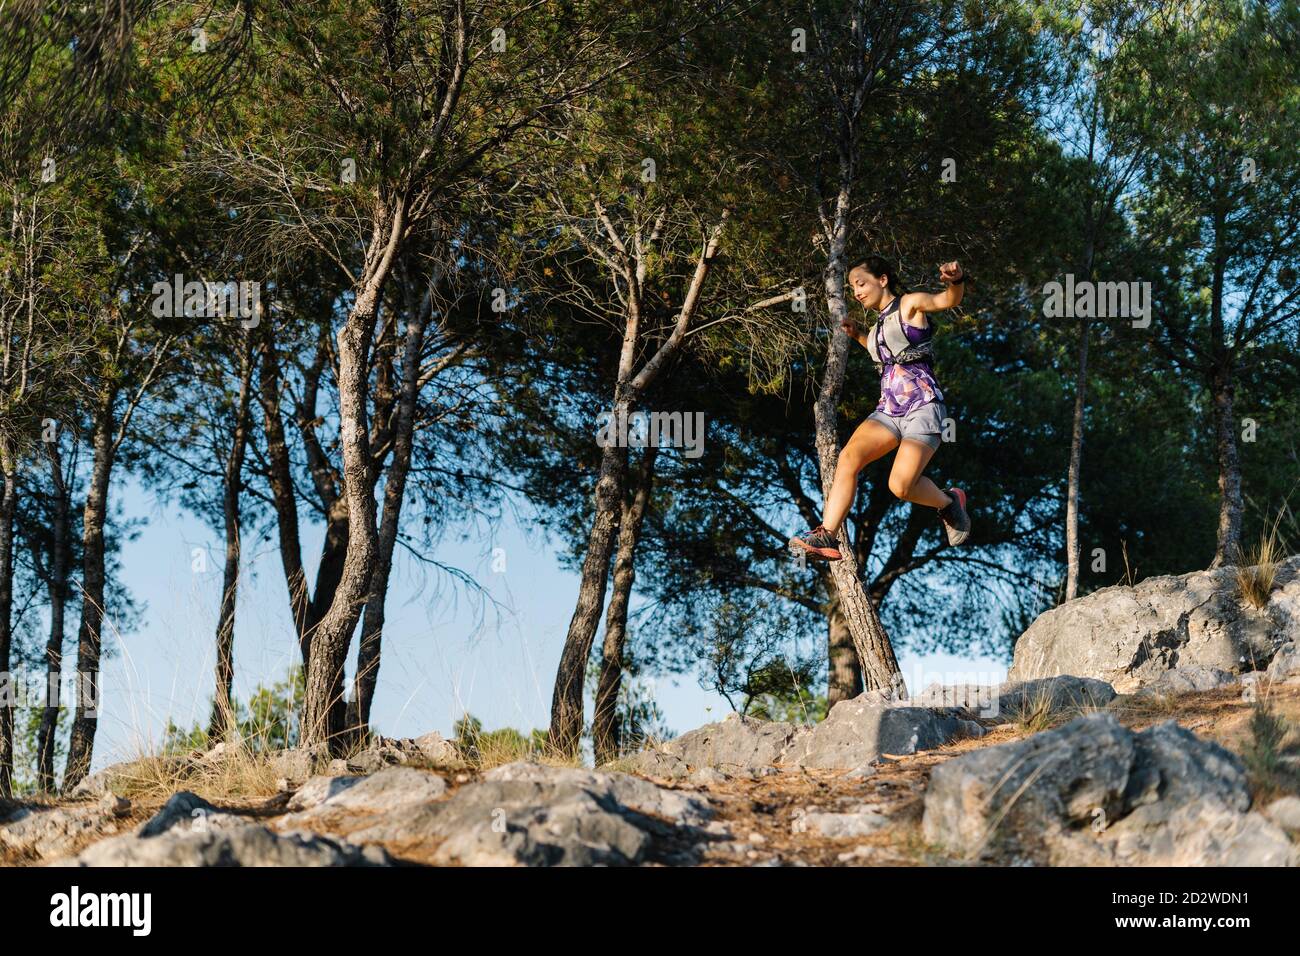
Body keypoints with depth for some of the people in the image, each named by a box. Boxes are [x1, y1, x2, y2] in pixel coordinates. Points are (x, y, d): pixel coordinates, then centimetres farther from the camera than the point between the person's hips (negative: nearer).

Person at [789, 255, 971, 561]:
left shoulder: (910, 304, -1)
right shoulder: (880, 324, 21)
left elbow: (949, 300, -21)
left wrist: (956, 281, -44)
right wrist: (858, 334, 29)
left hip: (923, 406, -7)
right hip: (889, 408, 7)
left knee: (901, 486, -22)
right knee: (849, 456, -19)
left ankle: (949, 504, 9)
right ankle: (827, 536, -24)